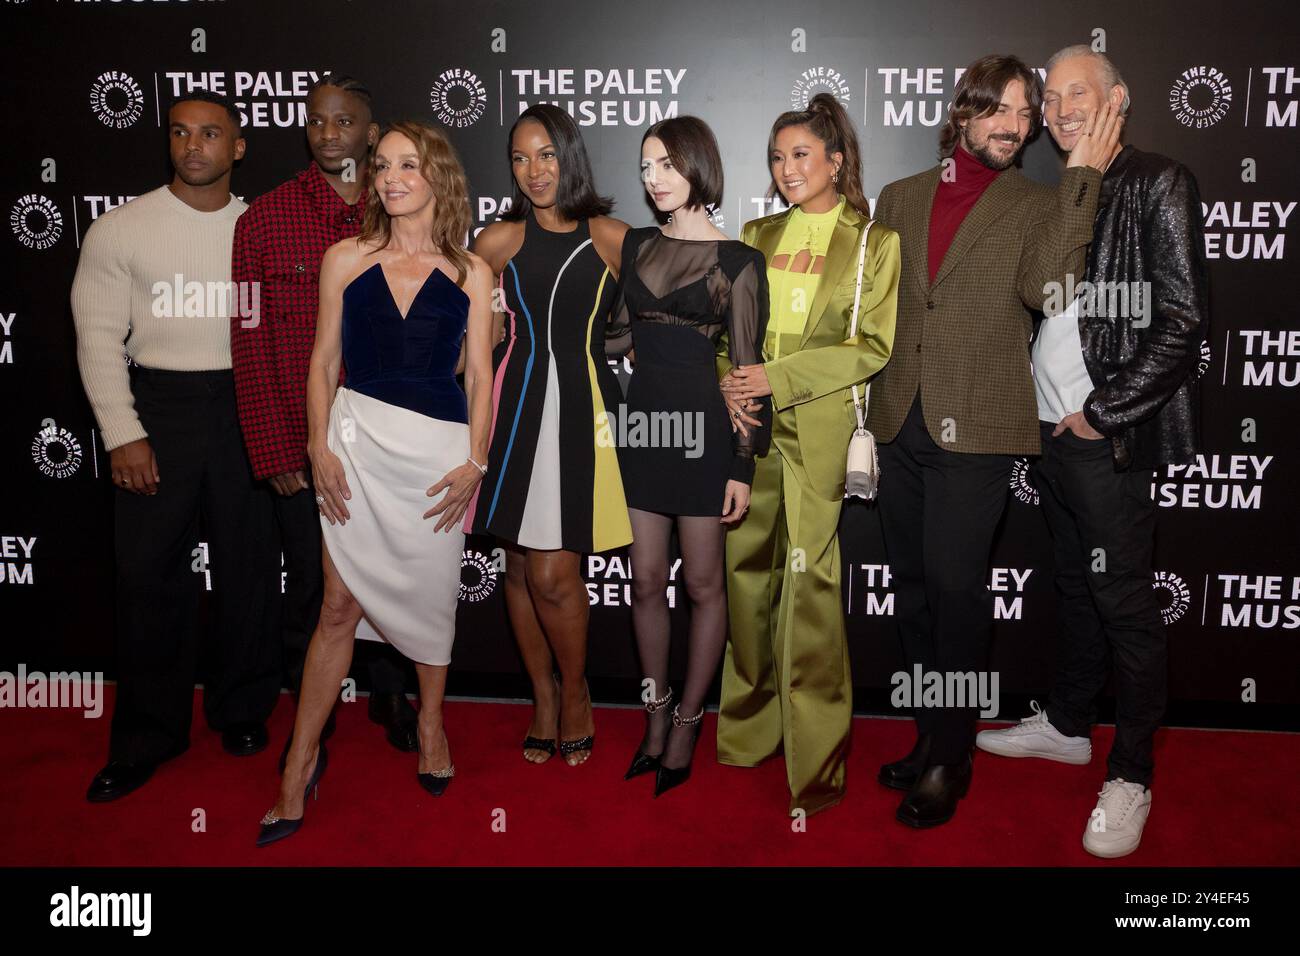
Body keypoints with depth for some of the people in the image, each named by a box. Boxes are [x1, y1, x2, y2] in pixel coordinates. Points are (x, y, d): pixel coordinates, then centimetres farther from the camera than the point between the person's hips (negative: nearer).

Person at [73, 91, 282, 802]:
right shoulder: (121, 229, 1)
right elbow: (99, 336, -1)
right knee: (149, 572, 2)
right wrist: (122, 433, -9)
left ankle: (241, 709, 25)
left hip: (245, 404, 2)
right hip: (158, 405, -1)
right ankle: (148, 735, 16)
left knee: (249, 566, 7)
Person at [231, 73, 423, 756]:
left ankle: (389, 693, 35)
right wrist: (274, 452, -7)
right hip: (303, 444, -1)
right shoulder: (263, 219, -2)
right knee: (311, 583, 9)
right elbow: (250, 346, -3)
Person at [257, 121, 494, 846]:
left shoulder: (470, 273, 5)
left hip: (441, 450, 0)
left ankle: (431, 723, 33)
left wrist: (475, 461, -3)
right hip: (358, 439, 0)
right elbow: (324, 360, 8)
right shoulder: (346, 260, 6)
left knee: (431, 594, 9)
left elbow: (480, 374, 5)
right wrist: (320, 447, -2)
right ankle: (302, 763, 11)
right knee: (342, 604, -1)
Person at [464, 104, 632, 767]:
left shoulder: (611, 238, 3)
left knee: (554, 574, -7)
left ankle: (574, 693, 20)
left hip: (583, 408, -2)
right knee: (521, 566, 8)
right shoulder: (498, 241, 8)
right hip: (518, 406, 3)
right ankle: (543, 697, 27)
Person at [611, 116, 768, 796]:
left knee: (702, 583, 5)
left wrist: (743, 465, -8)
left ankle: (686, 723, 20)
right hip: (640, 421, 5)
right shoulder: (637, 245, 11)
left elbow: (746, 367, -5)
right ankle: (655, 719, 23)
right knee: (647, 581, 9)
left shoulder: (735, 260, -3)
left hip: (701, 427, -4)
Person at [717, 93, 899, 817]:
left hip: (820, 430, -4)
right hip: (752, 429, 5)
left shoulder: (873, 241, 3)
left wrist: (778, 376, -13)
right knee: (749, 574, 9)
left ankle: (816, 763, 5)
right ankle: (750, 731, 25)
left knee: (810, 587, -6)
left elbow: (872, 346, -4)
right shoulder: (758, 236, 16)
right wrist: (730, 384, -5)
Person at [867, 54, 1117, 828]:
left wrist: (1084, 174, -14)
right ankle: (932, 740, 28)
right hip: (901, 422, 4)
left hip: (975, 426, -4)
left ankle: (949, 763, 10)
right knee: (914, 587, 12)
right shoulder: (901, 197, 13)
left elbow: (1048, 287, -16)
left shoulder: (1039, 205, 3)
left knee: (954, 586, -6)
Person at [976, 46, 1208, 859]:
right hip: (1053, 431, 7)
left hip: (1110, 441, -6)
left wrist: (1100, 414, -14)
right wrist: (1040, 411, 7)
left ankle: (1131, 778, 14)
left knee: (1125, 606, 1)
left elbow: (1184, 320, -13)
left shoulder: (1158, 185, -7)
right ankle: (1068, 726, 34)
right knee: (1077, 590, 18)